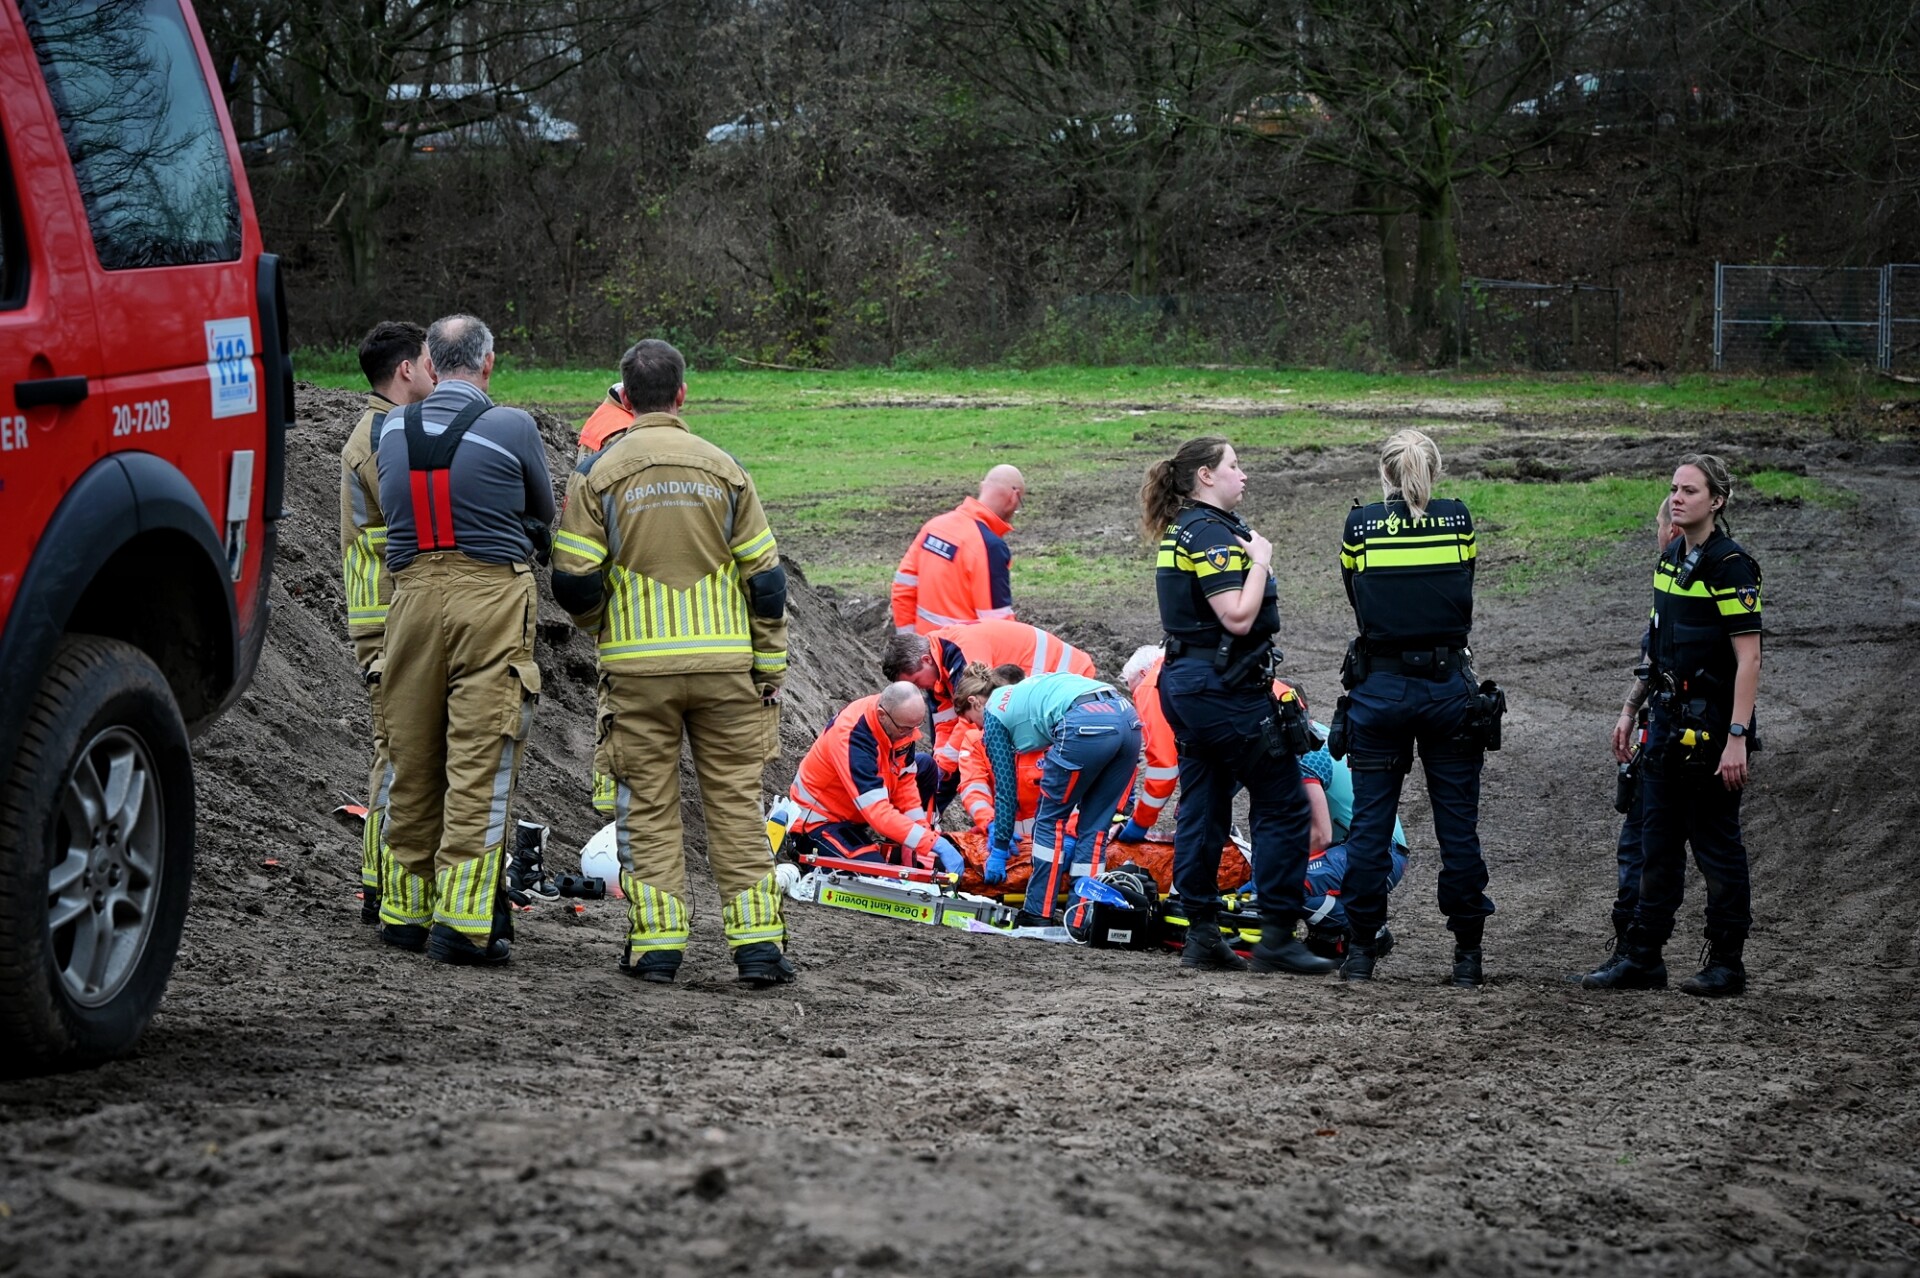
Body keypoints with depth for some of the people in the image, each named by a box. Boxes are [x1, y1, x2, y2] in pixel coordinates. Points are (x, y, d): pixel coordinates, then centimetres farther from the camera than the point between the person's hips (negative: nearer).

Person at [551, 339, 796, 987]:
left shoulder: (596, 473, -2)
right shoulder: (722, 468, 3)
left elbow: (575, 582, -5)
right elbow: (764, 579, 4)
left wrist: (597, 623, 18)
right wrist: (771, 670, 11)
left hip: (638, 666, -1)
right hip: (724, 663, 1)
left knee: (648, 805, 6)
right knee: (736, 801, 5)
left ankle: (657, 940, 3)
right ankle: (757, 941, 0)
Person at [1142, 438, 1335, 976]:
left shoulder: (1181, 530, 14)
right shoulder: (1212, 533, -16)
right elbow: (1238, 618, -23)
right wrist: (1261, 560, -14)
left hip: (1186, 683, 10)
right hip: (1225, 687, -10)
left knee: (1202, 808, 11)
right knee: (1282, 804, -3)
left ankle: (1202, 934, 13)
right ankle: (1277, 937, -4)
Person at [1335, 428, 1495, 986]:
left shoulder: (1360, 524, -2)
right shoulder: (1458, 520, 0)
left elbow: (1356, 600, 9)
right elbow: (1464, 599, 11)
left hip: (1379, 685, 0)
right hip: (1448, 687, 0)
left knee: (1370, 823, 7)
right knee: (1458, 825, 6)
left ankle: (1361, 950, 9)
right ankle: (1467, 954, 8)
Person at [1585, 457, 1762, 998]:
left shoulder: (1729, 565, -14)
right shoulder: (1671, 558, 12)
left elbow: (1749, 657, -17)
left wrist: (1737, 738, -22)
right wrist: (1631, 709, 20)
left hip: (1712, 724, -8)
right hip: (1668, 719, 8)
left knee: (1716, 845, 0)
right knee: (1657, 844, 9)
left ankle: (1726, 963, 8)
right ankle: (1643, 959, 13)